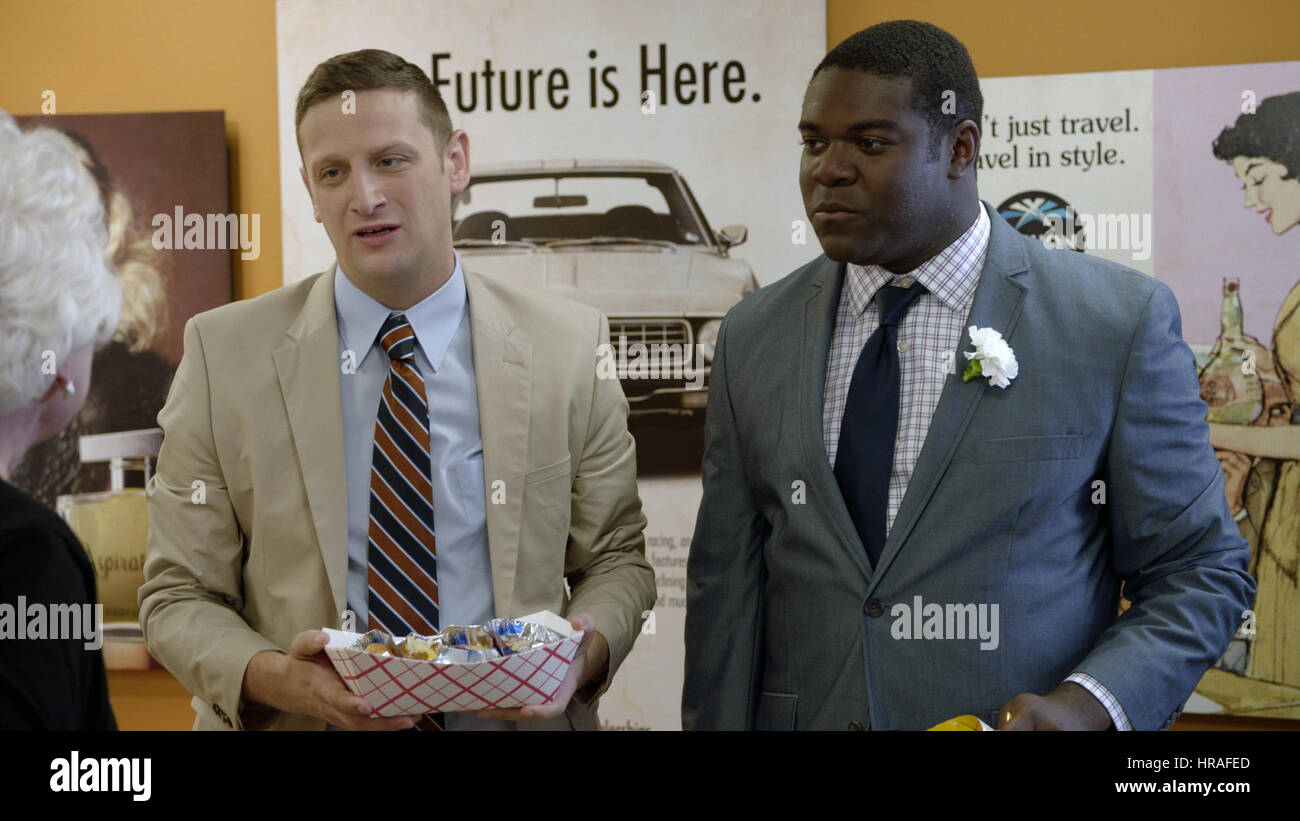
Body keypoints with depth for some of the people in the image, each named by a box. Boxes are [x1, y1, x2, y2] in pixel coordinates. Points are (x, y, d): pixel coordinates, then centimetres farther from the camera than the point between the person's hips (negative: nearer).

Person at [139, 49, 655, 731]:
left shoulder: (573, 347, -6)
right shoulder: (223, 353, -7)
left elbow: (616, 560, 1)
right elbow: (178, 596, -5)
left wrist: (584, 654, -18)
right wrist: (272, 677, -24)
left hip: (513, 714, 1)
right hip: (302, 719, 0)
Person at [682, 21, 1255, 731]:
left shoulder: (1119, 322, -9)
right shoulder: (753, 337, 0)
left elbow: (1202, 571, -5)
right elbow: (725, 585, 1)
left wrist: (1087, 704, -20)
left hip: (1016, 713, -2)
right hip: (800, 713, 3)